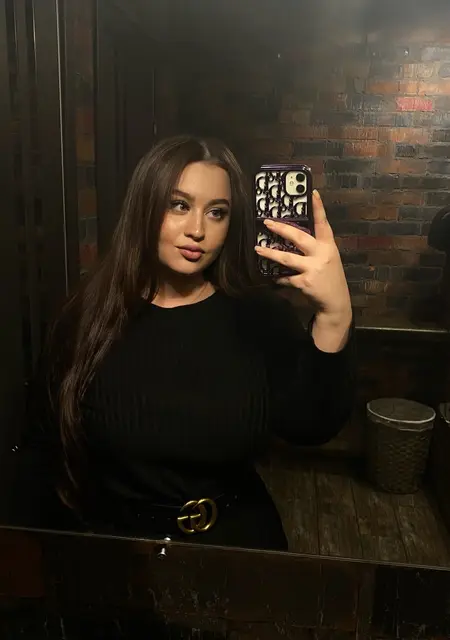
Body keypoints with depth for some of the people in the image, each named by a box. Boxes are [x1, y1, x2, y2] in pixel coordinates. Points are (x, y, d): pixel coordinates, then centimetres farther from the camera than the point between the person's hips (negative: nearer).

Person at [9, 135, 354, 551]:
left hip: (234, 544, 0)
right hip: (110, 545, 1)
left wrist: (334, 316, -38)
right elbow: (42, 448, 1)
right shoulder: (91, 314, -5)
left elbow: (309, 429, -24)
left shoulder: (260, 314, -8)